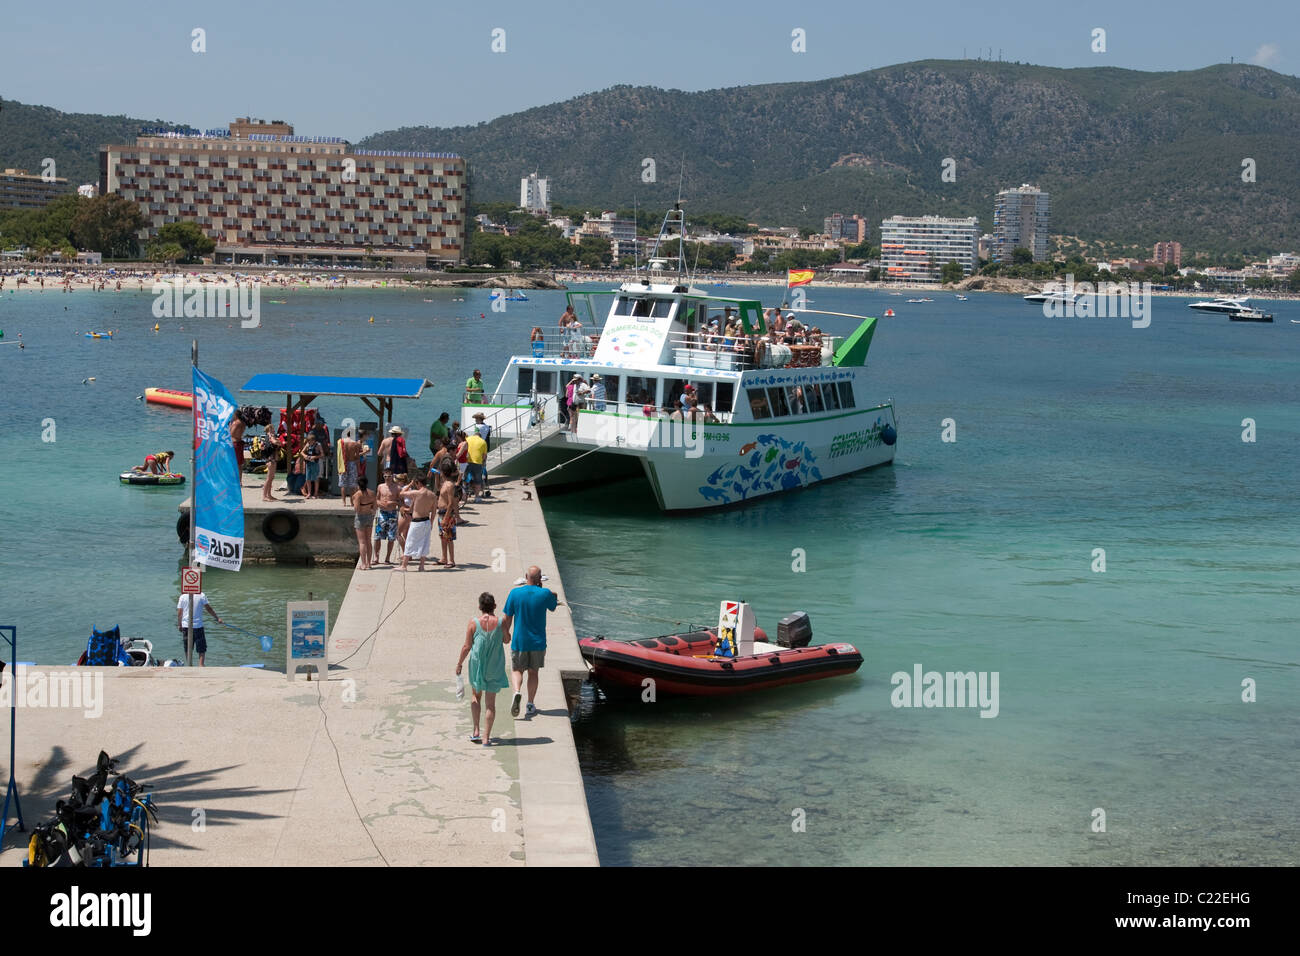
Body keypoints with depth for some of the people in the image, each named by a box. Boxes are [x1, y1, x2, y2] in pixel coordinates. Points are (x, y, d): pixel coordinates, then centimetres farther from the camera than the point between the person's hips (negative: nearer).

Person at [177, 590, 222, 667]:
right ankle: (201, 664, -4)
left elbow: (179, 613, 2)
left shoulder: (183, 596, 1)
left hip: (185, 626, 2)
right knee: (202, 647, 6)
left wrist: (179, 624, 14)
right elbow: (209, 608, -3)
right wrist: (218, 618, 5)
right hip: (198, 626, -2)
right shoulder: (201, 595, -5)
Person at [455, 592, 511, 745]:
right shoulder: (500, 623, -10)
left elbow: (467, 646, -8)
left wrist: (459, 663, 6)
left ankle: (476, 731, 18)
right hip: (495, 668, 0)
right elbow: (507, 640, 8)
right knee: (490, 702, 6)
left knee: (476, 696, 22)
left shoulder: (474, 622, -12)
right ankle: (486, 737, 4)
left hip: (477, 665, 0)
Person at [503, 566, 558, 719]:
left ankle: (517, 691, -17)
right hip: (538, 641, 1)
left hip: (519, 640, 0)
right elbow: (553, 606, 12)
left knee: (516, 670, 11)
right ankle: (531, 704, 16)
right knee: (533, 672, 14)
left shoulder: (515, 593, -10)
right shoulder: (545, 594, -11)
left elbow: (507, 618, -3)